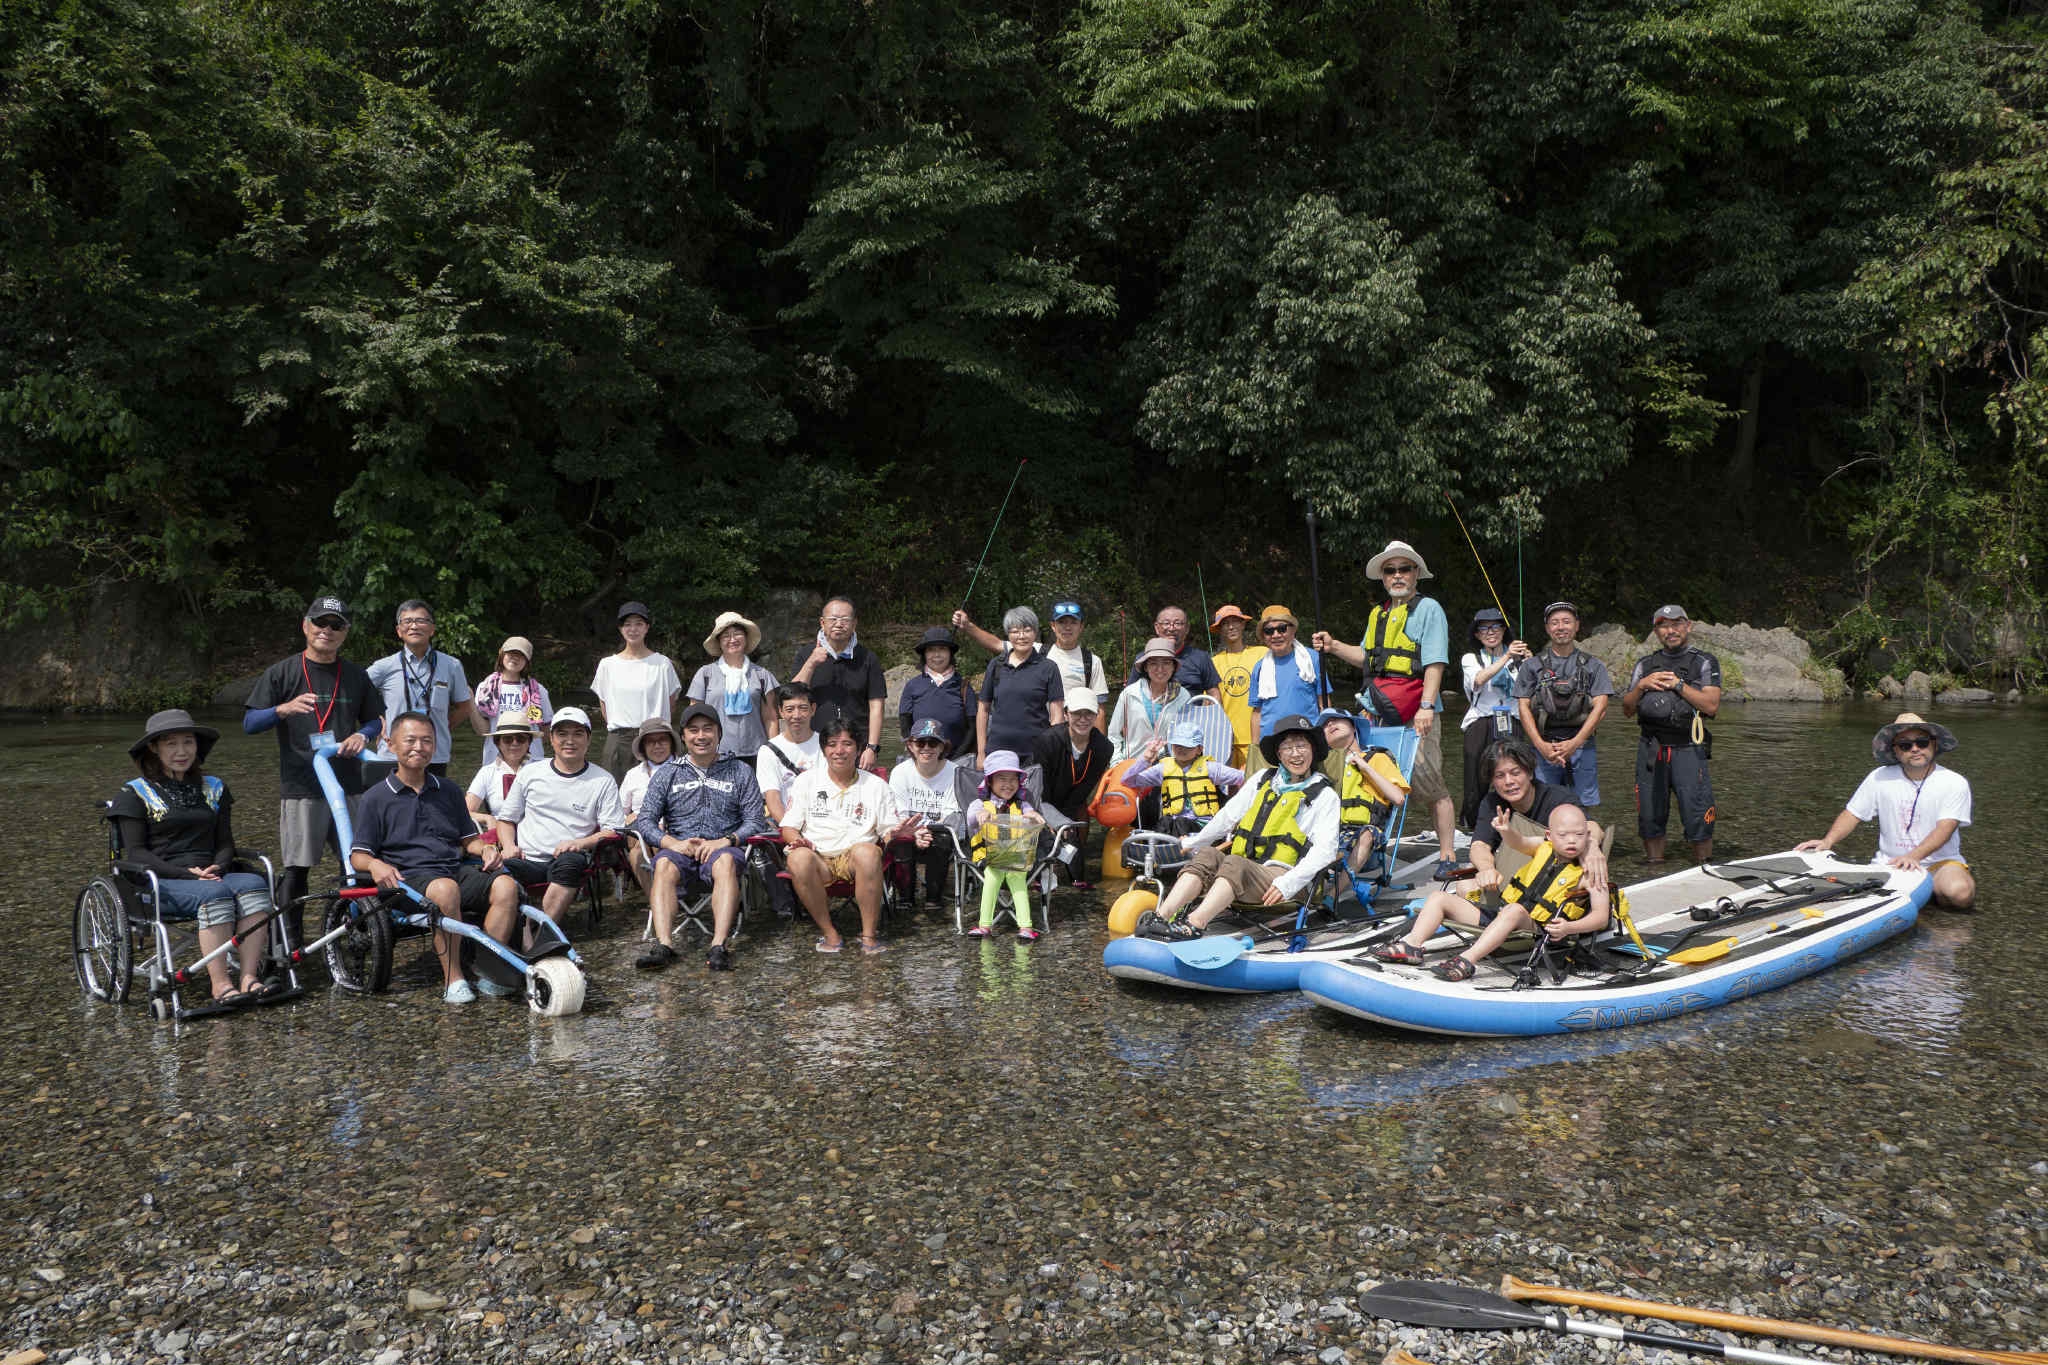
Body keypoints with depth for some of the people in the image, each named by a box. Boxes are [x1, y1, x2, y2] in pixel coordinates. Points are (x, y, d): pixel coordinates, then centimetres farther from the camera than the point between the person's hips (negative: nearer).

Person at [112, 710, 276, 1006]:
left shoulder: (214, 788, 19)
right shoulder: (135, 794, 6)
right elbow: (135, 853, -2)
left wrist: (218, 867, -8)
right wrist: (185, 873, -16)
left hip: (211, 874, 4)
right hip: (161, 882, -4)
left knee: (253, 884, -30)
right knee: (215, 894, -36)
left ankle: (250, 977, -37)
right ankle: (220, 985, -36)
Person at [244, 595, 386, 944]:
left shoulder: (356, 676, 12)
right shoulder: (281, 673, 3)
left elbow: (375, 719, 19)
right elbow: (249, 724, -1)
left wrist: (361, 735, -4)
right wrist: (284, 709, -20)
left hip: (348, 786, 3)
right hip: (300, 787, -3)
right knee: (296, 868, 0)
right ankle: (289, 942, 11)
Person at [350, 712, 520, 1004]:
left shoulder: (448, 791, 21)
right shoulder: (376, 798, 9)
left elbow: (469, 838, 26)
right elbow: (358, 855, 6)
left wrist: (485, 848, 3)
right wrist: (375, 865, -17)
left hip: (456, 869, 4)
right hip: (409, 877, -4)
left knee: (505, 885, -27)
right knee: (445, 889, -40)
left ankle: (488, 973, -24)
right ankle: (453, 979, -32)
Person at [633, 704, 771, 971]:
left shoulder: (739, 771, 15)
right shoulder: (666, 774, 18)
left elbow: (756, 821, 7)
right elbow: (645, 820, 8)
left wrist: (725, 841, -12)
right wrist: (671, 843, -13)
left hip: (723, 847, -1)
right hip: (678, 848, 1)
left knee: (725, 861, -36)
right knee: (664, 864, -33)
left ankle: (720, 945, -48)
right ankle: (664, 944, -46)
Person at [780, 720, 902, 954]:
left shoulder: (876, 785, 14)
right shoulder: (806, 781, 15)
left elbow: (888, 832, 12)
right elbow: (788, 827, 13)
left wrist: (898, 834, -13)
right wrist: (798, 840, -11)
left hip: (855, 858, 0)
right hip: (817, 858, 1)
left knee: (868, 851, -36)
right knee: (798, 858, -35)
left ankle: (869, 934, -28)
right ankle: (828, 933, -22)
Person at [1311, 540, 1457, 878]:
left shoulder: (1428, 609, 0)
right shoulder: (1378, 615, 21)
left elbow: (1434, 663, -9)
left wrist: (1426, 706, -18)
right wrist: (1334, 647, 16)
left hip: (1417, 718, -7)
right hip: (1379, 716, 7)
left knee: (1430, 786, -6)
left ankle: (1447, 856, 0)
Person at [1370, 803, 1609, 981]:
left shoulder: (1587, 873, -1)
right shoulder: (1544, 848, 12)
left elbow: (1601, 917, -8)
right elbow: (1519, 842, -6)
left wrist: (1569, 928, -27)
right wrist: (1505, 831, -30)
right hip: (1496, 917, 6)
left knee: (1514, 910, -40)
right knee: (1439, 897, -4)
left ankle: (1467, 960, -48)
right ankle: (1411, 946, -23)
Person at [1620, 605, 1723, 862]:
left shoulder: (1705, 663, 8)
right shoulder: (1645, 665, 18)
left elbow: (1712, 706, -6)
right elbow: (1627, 709, 14)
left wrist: (1678, 684, -7)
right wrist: (1641, 686, -2)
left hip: (1687, 748, -3)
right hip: (1650, 750, 3)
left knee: (1698, 818, -7)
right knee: (1650, 818, 6)